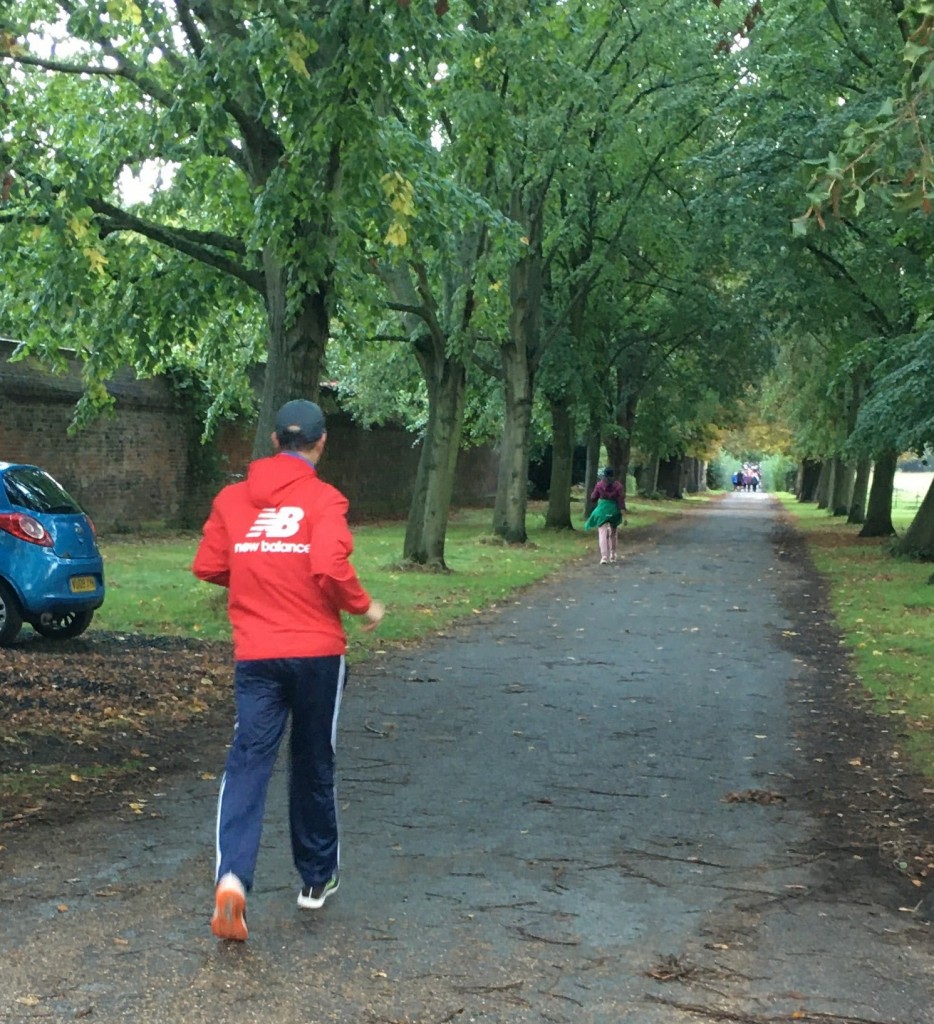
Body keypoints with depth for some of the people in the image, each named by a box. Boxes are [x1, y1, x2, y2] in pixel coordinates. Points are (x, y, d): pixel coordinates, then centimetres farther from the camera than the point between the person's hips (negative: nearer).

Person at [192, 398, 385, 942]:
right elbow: (331, 568, -19)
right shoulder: (324, 498, -7)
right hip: (317, 652, -2)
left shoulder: (233, 498, 6)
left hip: (255, 654, 2)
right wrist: (364, 607, -1)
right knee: (314, 765, 13)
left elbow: (208, 567, 8)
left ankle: (232, 877, -20)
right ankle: (318, 877, 27)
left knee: (248, 761, 0)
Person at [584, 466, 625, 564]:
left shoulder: (599, 484, -5)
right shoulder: (618, 485, -5)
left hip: (602, 511, -1)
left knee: (603, 534, -3)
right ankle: (612, 556, 28)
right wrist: (622, 509, -12)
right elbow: (621, 498, -11)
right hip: (614, 510, 2)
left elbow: (593, 498, 3)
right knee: (613, 534, 19)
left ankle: (604, 556, -17)